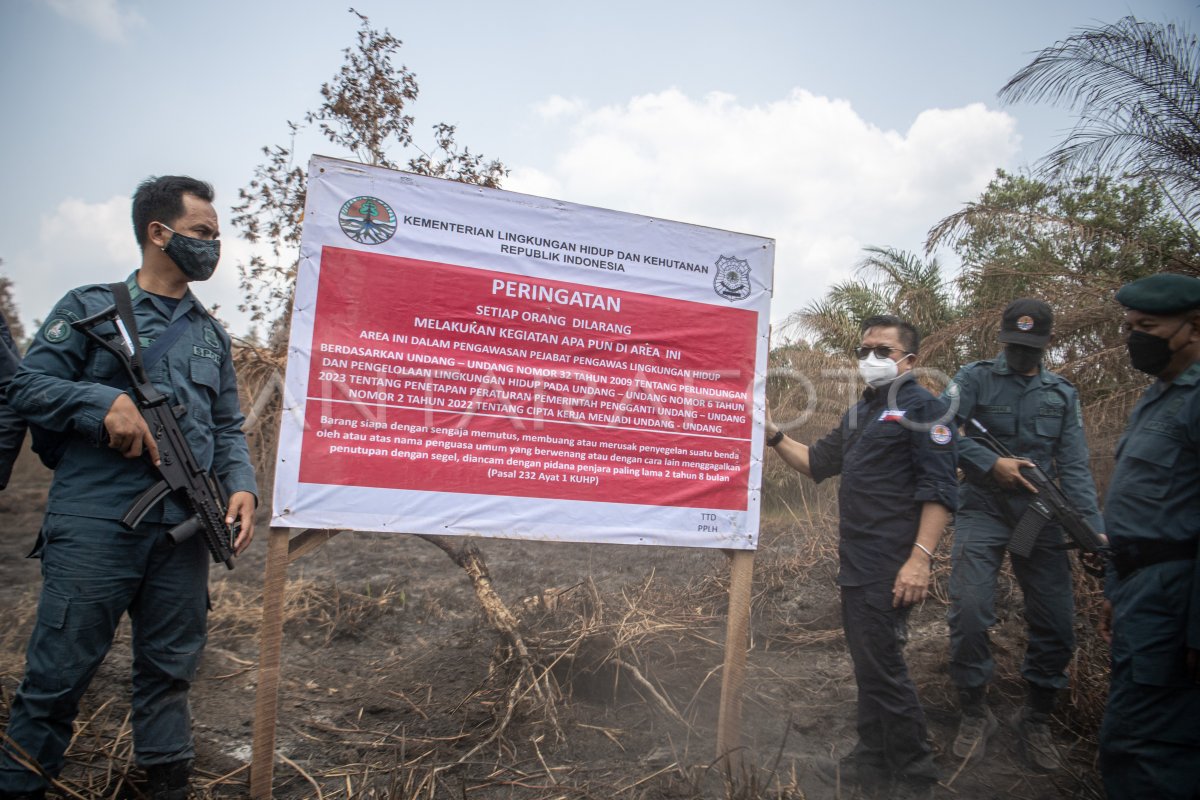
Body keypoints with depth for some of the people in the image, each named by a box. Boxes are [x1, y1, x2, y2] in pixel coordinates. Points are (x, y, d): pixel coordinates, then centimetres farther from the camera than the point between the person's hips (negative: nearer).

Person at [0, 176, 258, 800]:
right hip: (95, 527, -4)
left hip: (183, 533, 4)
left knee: (169, 669, 12)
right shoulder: (91, 307, 5)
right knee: (58, 669, 3)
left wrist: (241, 486, 0)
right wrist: (106, 402, -17)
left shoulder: (212, 334, 17)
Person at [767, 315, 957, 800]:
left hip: (888, 567, -9)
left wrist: (920, 559, -24)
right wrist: (773, 435, 7)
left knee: (882, 666, -3)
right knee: (866, 662, 16)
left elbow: (940, 489, -16)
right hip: (856, 563, 9)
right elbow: (816, 464, 22)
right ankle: (873, 760, 30)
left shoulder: (922, 407, -9)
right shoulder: (860, 413, 17)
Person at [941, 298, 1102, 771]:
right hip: (983, 510, -3)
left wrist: (1094, 529, -7)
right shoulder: (976, 378, 2)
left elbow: (1074, 469, 4)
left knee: (1056, 624, 3)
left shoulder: (1062, 394, 11)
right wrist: (991, 464, -17)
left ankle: (1036, 719, 24)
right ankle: (975, 715, 9)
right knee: (969, 612, -12)